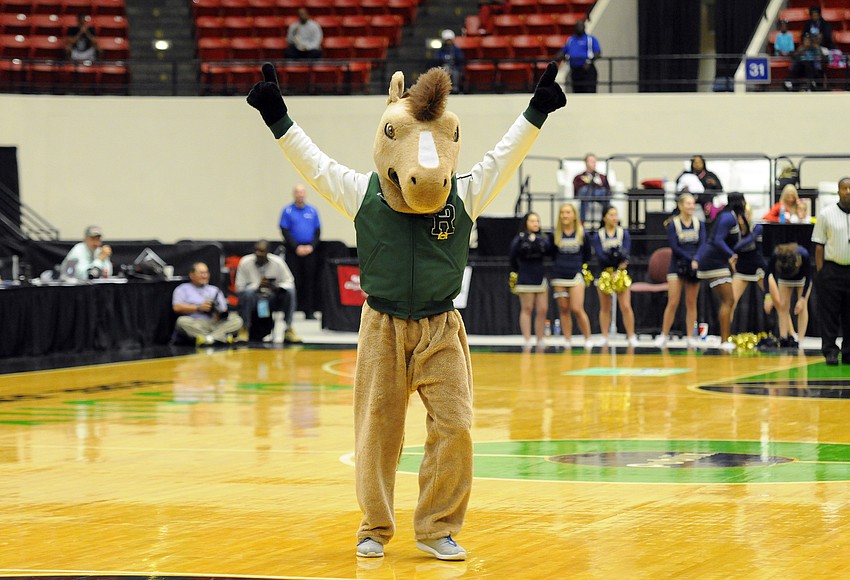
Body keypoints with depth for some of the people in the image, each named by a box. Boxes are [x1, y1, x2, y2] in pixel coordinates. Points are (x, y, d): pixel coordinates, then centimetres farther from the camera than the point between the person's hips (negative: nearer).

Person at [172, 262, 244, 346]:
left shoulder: (214, 290, 27)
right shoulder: (183, 289, 16)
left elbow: (223, 310, 18)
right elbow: (177, 307, -1)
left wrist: (220, 315, -7)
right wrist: (198, 308, -8)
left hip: (215, 323, 3)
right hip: (195, 325, -3)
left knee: (237, 320, -19)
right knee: (183, 321, -36)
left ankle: (209, 338, -40)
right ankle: (222, 337, -39)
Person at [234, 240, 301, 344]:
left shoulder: (277, 262, -8)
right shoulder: (245, 262, -11)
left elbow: (289, 281, -2)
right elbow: (239, 287, -11)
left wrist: (277, 288, -24)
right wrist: (258, 286, -27)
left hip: (271, 299, 2)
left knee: (290, 291, -24)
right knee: (248, 292, -36)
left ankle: (289, 329, -15)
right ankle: (244, 330, -20)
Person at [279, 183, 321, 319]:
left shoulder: (312, 211, 11)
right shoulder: (287, 211, 2)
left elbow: (317, 231, 10)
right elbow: (284, 231, -2)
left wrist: (311, 246, -5)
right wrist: (296, 247, -11)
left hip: (310, 251, 2)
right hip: (293, 251, -2)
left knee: (309, 281, 2)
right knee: (294, 281, -6)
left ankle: (309, 311, 5)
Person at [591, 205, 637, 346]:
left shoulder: (624, 233, 4)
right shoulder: (598, 235, 0)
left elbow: (626, 252, -9)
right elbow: (600, 255, -13)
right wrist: (618, 259, -25)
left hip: (621, 274, 0)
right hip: (604, 274, 0)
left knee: (626, 307, -8)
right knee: (605, 308, 7)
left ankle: (631, 336, -2)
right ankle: (604, 337, 15)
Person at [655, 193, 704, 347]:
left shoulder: (699, 224, 4)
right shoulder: (673, 225, -5)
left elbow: (702, 244, -5)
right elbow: (675, 248, -12)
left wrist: (697, 260, -22)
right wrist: (691, 258, -20)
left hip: (694, 267, 3)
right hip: (677, 266, -3)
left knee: (691, 304, 5)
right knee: (673, 303, -7)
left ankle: (690, 338, 9)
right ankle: (664, 335, 2)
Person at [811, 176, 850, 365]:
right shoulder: (826, 214, 1)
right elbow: (819, 245, 2)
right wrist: (820, 272, -4)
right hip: (832, 270, -2)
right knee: (829, 314, -2)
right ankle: (830, 352, 3)